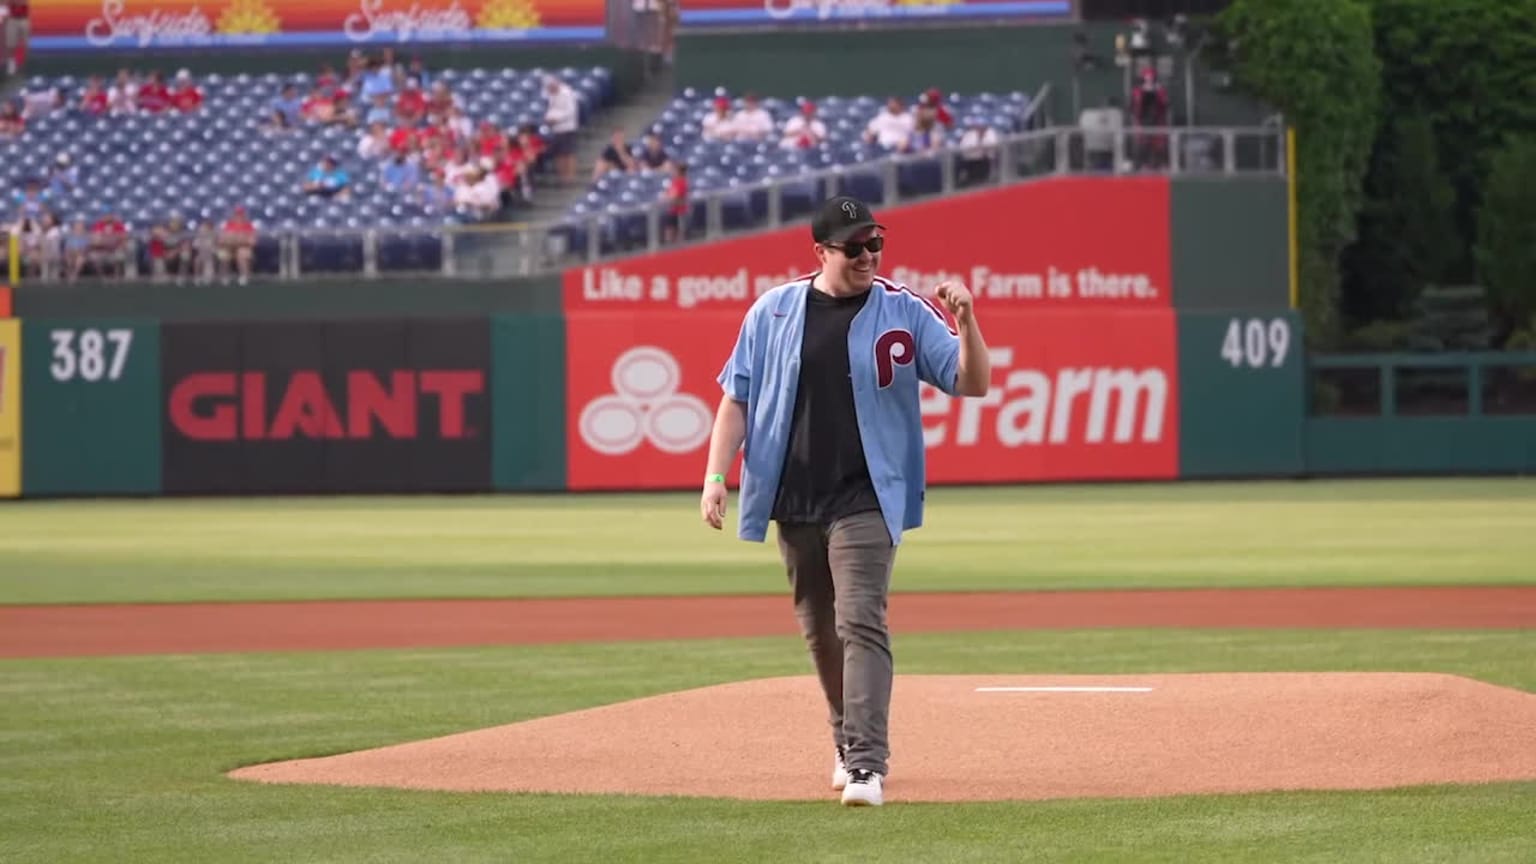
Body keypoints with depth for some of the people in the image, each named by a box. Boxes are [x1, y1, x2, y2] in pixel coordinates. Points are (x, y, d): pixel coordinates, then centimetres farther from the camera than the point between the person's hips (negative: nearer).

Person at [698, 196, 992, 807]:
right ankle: (850, 741, 32)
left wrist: (965, 321, -21)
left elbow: (973, 384, -4)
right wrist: (715, 476, -3)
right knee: (819, 631, 13)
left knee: (860, 623, -16)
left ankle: (867, 764, -21)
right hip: (793, 502, 3)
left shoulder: (904, 313, -1)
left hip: (865, 500, -3)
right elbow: (736, 398, 7)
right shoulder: (773, 312, 3)